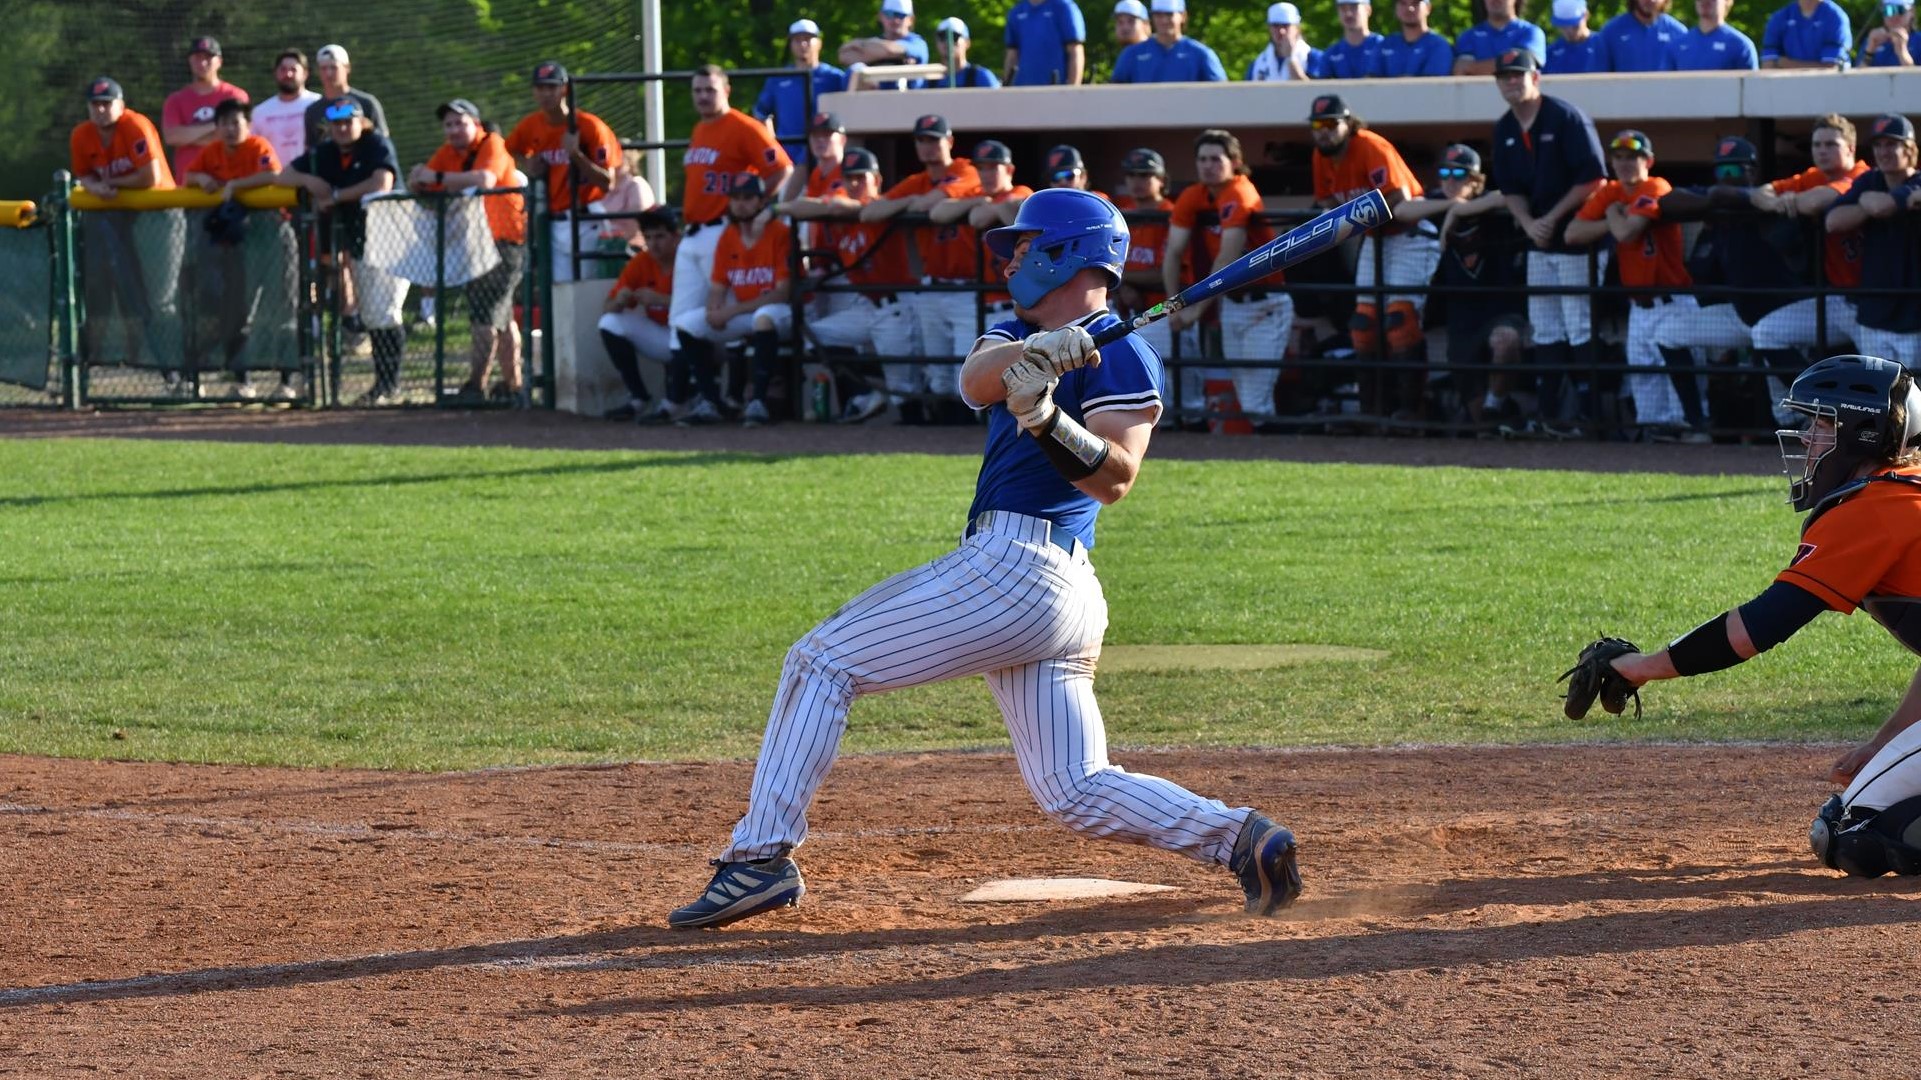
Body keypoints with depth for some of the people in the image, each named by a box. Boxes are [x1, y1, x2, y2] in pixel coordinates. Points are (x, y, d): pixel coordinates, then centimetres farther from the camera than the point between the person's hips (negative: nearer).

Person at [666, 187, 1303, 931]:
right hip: (1056, 594, 9)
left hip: (1015, 567, -9)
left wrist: (1046, 417, -33)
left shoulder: (1121, 357, -5)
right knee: (1077, 793, 6)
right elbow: (977, 380, -3)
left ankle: (760, 856, -7)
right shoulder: (1019, 333, 20)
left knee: (822, 661, -4)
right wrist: (1034, 358, -24)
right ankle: (1240, 839, -4)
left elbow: (1114, 480, -18)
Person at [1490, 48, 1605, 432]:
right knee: (1544, 329, 10)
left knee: (1580, 328, -9)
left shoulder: (1567, 118, -12)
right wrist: (1528, 223, -6)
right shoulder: (1504, 130, 9)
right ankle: (1551, 412, 16)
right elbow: (1510, 188, 13)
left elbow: (1592, 178, -16)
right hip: (1539, 241, 8)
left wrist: (1552, 219, -15)